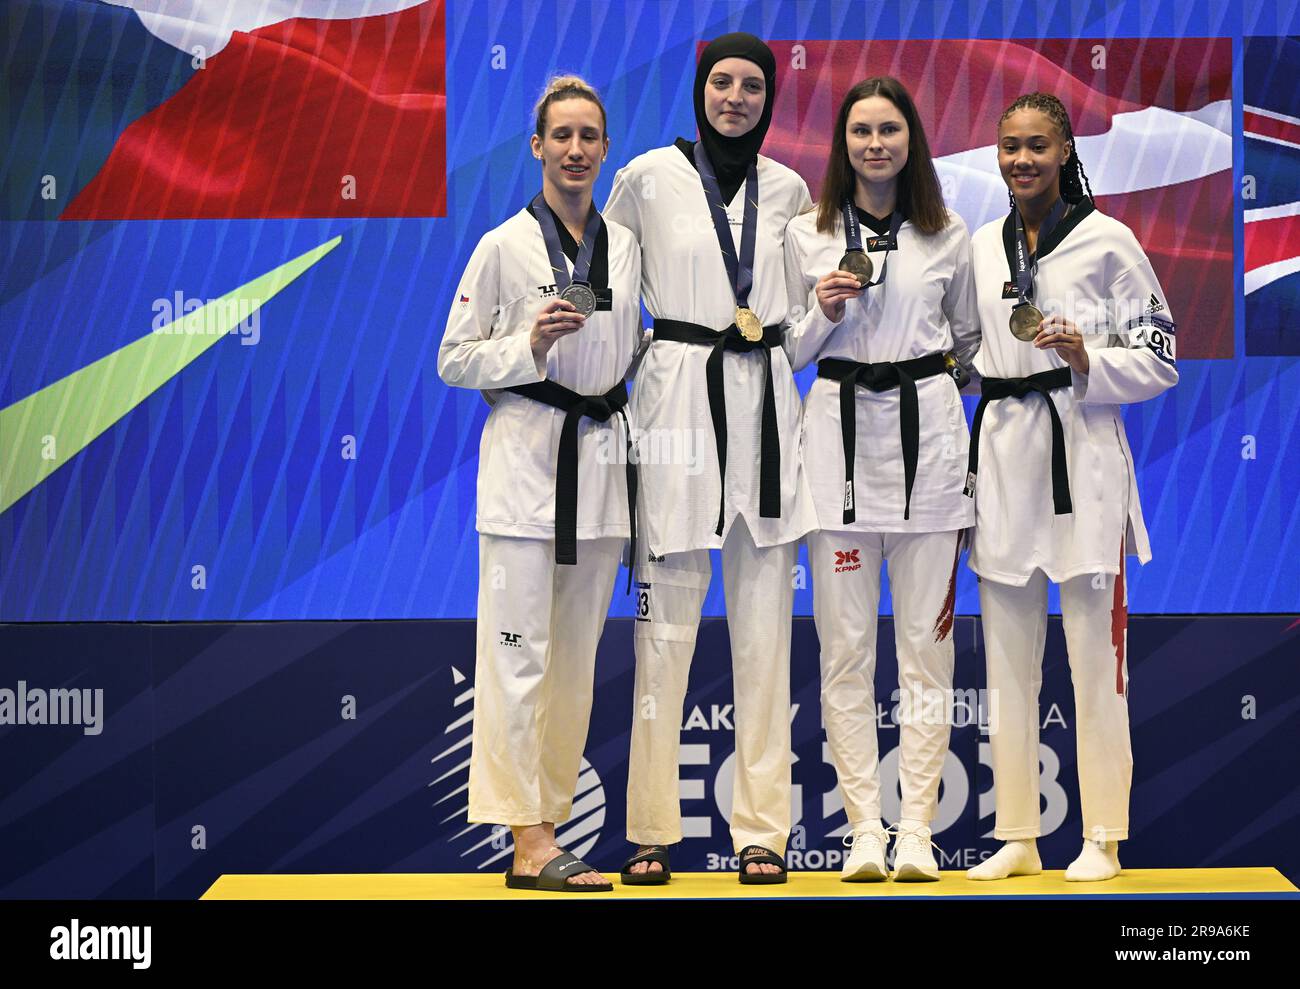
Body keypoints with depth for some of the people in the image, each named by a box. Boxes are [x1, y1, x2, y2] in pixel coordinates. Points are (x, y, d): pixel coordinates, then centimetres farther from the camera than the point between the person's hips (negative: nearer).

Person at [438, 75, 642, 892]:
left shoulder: (626, 246, 10)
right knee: (520, 652, -9)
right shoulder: (504, 246, -3)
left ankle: (551, 818, 18)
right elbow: (453, 360, -2)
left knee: (577, 656, 9)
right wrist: (529, 345, -17)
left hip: (602, 454, 5)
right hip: (525, 452, -5)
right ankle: (531, 844, -10)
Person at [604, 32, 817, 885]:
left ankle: (763, 829, 8)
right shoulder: (650, 177, 1)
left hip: (767, 403, 3)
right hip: (680, 399, -3)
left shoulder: (788, 190, 11)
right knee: (668, 623, -4)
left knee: (764, 628, 3)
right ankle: (652, 830, 3)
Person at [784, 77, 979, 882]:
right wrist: (823, 316, -8)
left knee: (927, 641, 0)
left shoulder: (948, 236, 8)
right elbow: (787, 354, 10)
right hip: (839, 433, 0)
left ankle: (917, 830, 4)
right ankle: (866, 830, 4)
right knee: (846, 648, -1)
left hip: (926, 431, 0)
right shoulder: (807, 236, 6)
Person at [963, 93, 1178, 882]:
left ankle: (1103, 839, 5)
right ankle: (1017, 838, 17)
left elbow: (1160, 360, -1)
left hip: (1082, 459, -5)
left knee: (1096, 661, -4)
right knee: (1007, 663, 8)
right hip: (1003, 460, 5)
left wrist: (1089, 361, -18)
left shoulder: (1107, 241, -2)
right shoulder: (979, 248, 11)